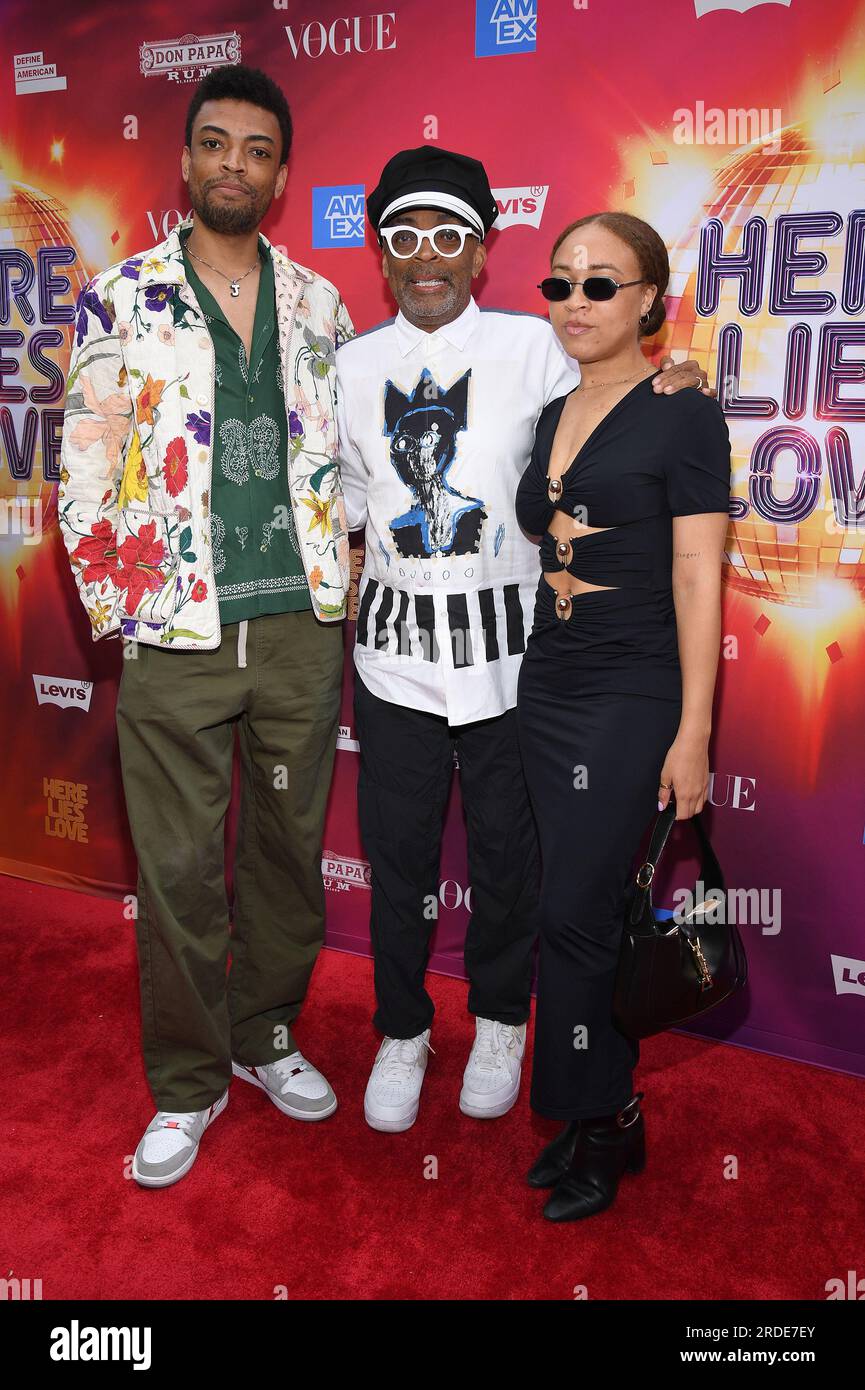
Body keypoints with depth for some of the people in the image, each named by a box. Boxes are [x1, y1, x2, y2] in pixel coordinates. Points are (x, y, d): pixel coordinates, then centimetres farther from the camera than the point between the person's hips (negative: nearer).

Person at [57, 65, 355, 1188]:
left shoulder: (318, 304, 11)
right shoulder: (119, 299, 3)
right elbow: (84, 470, 1)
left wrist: (342, 580, 6)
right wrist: (117, 604, -4)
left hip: (303, 631, 3)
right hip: (175, 640, -2)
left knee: (291, 846, 12)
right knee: (180, 871, 4)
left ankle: (265, 1034, 34)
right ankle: (188, 1084, 23)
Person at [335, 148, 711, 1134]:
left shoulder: (533, 347, -2)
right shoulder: (353, 367, 7)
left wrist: (671, 386, -13)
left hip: (507, 649, -2)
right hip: (396, 651, 2)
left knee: (506, 849, 11)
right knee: (396, 850, 11)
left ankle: (499, 1023, 36)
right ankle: (401, 1032, 34)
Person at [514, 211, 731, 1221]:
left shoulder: (682, 415, -5)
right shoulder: (552, 418, 14)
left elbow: (697, 578, -10)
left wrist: (693, 732, -15)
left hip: (633, 697, -6)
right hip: (547, 689, 6)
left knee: (574, 914, -4)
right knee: (588, 916, 12)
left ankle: (591, 1126, 17)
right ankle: (608, 1120, 27)